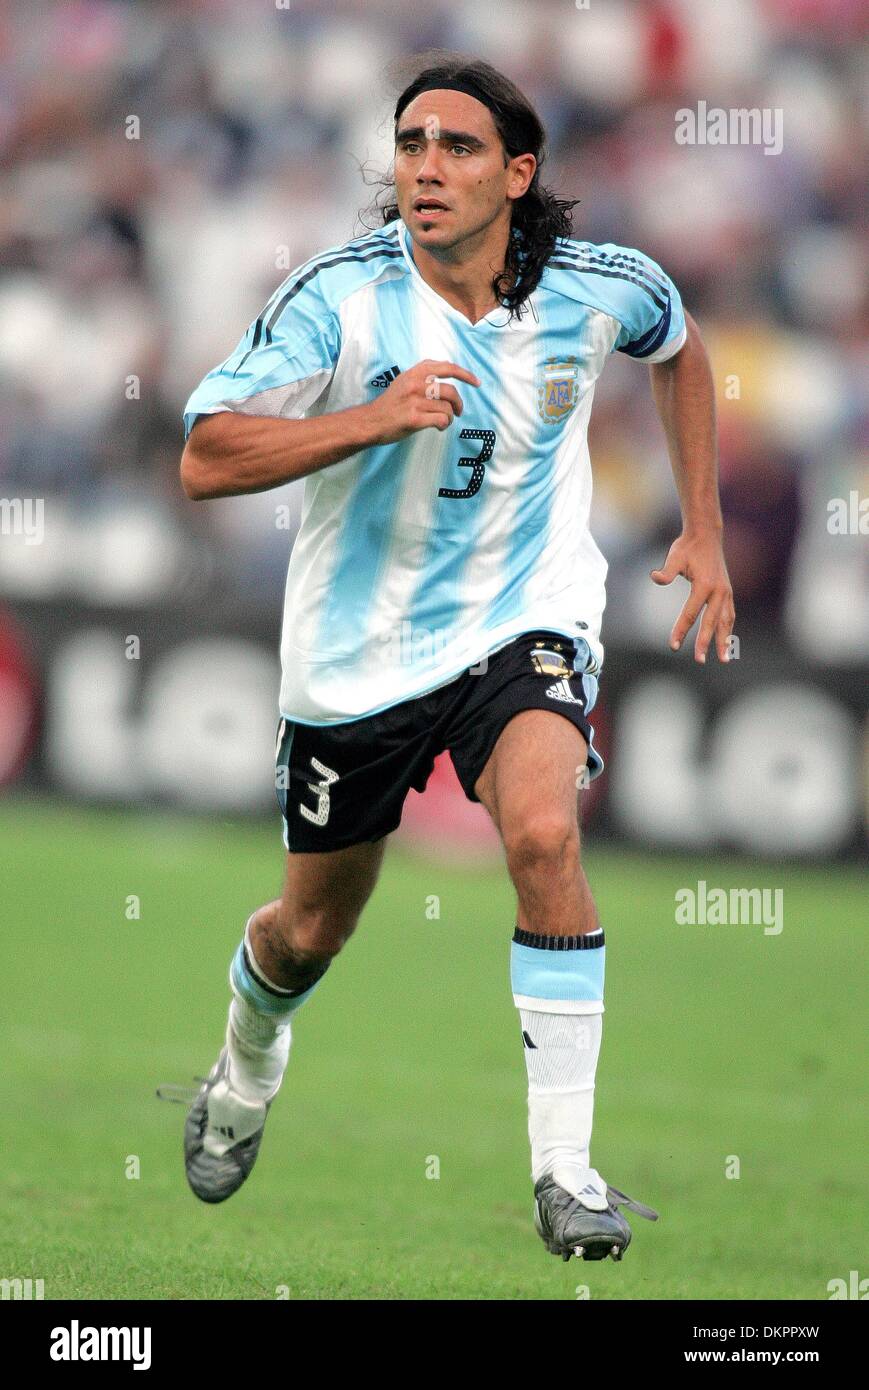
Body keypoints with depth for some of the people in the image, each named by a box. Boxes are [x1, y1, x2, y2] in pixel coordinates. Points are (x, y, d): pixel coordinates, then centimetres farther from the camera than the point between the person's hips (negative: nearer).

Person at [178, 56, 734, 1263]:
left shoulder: (599, 289, -10)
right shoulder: (337, 297, -18)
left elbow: (679, 346, 15)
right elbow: (206, 460, -22)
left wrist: (704, 530, 12)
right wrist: (376, 416, -34)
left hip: (526, 621, 0)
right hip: (357, 650, 0)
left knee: (543, 835, -29)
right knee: (313, 929, 14)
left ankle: (565, 1171, -21)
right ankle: (244, 1076, 51)